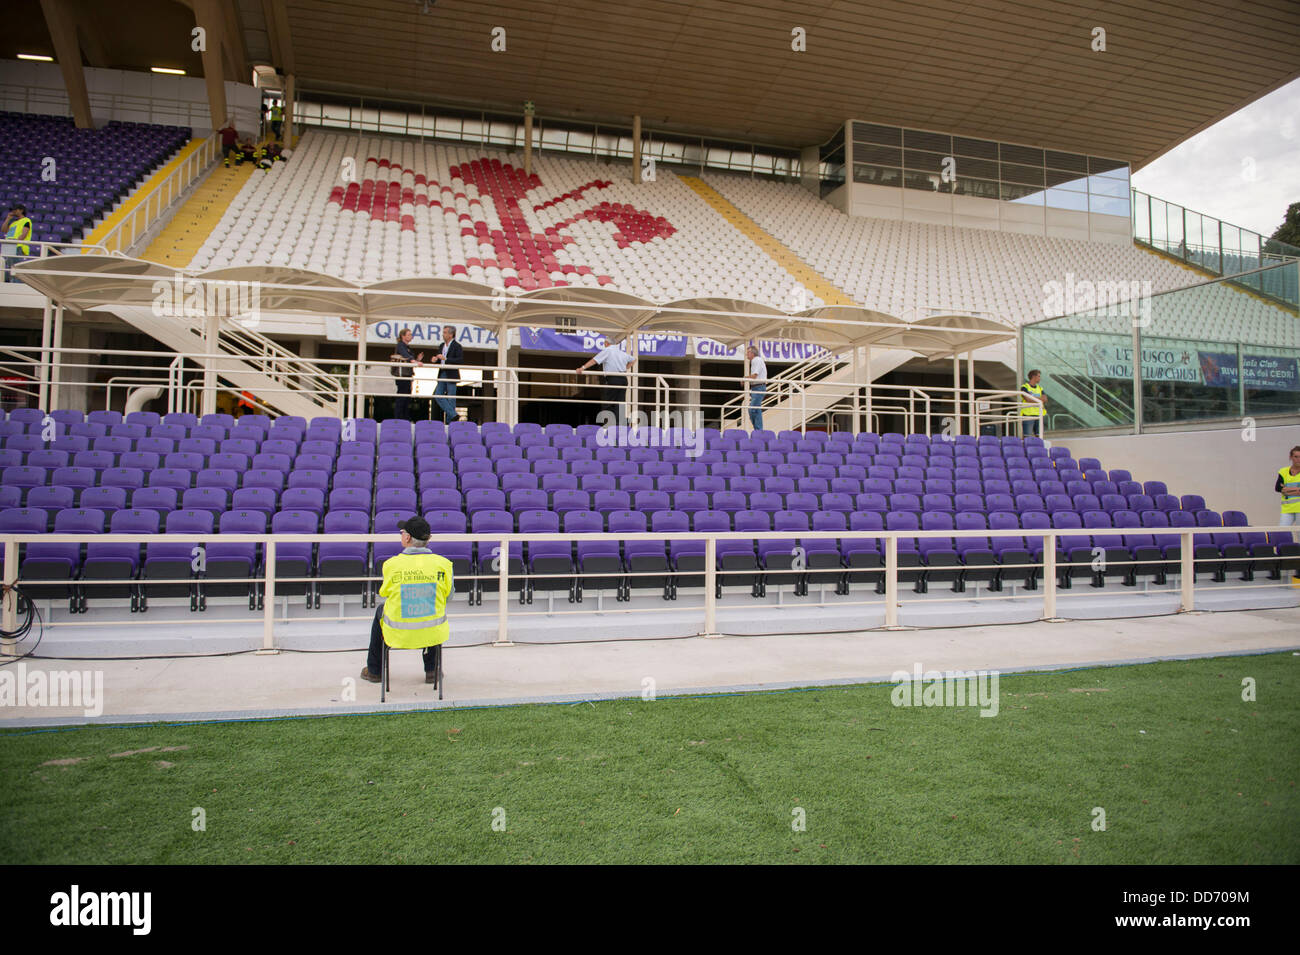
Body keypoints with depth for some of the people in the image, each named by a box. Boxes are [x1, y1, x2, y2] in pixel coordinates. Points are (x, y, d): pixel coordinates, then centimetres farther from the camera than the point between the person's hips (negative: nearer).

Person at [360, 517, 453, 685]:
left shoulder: (391, 564, -14)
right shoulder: (443, 564, -12)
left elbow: (385, 594, 5)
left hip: (398, 633, -1)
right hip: (433, 633, 1)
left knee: (380, 610, 33)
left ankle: (374, 671, 48)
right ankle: (432, 671, 39)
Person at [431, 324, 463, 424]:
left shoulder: (457, 346, -9)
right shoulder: (441, 346, 15)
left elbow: (460, 361, -18)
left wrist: (445, 359, -21)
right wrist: (436, 359, -1)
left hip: (452, 375, -8)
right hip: (442, 374, 8)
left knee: (450, 398, -3)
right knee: (438, 395, 2)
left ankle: (449, 421, 5)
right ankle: (453, 415, 4)